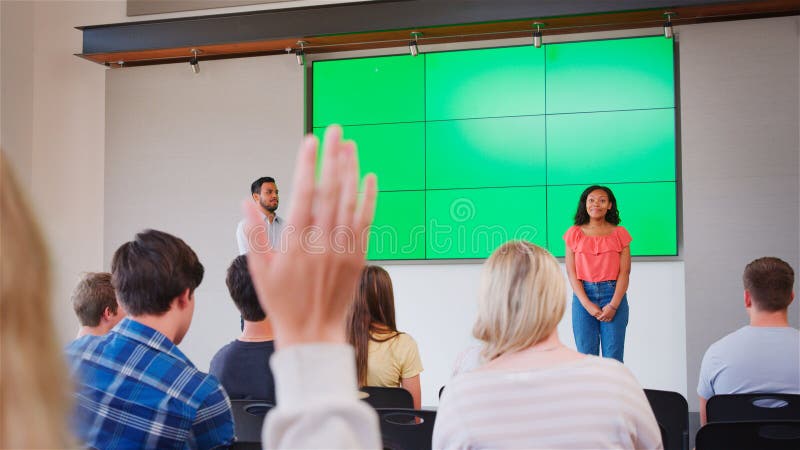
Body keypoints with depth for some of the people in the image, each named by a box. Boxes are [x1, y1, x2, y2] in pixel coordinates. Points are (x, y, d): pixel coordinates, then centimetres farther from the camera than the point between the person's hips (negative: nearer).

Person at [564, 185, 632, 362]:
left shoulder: (620, 233, 7)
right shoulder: (574, 233, 7)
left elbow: (624, 272, 1)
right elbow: (571, 272, 1)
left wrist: (613, 305, -10)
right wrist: (587, 304, -10)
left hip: (614, 295, 0)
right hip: (583, 296, 0)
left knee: (613, 358, -1)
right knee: (586, 355, 1)